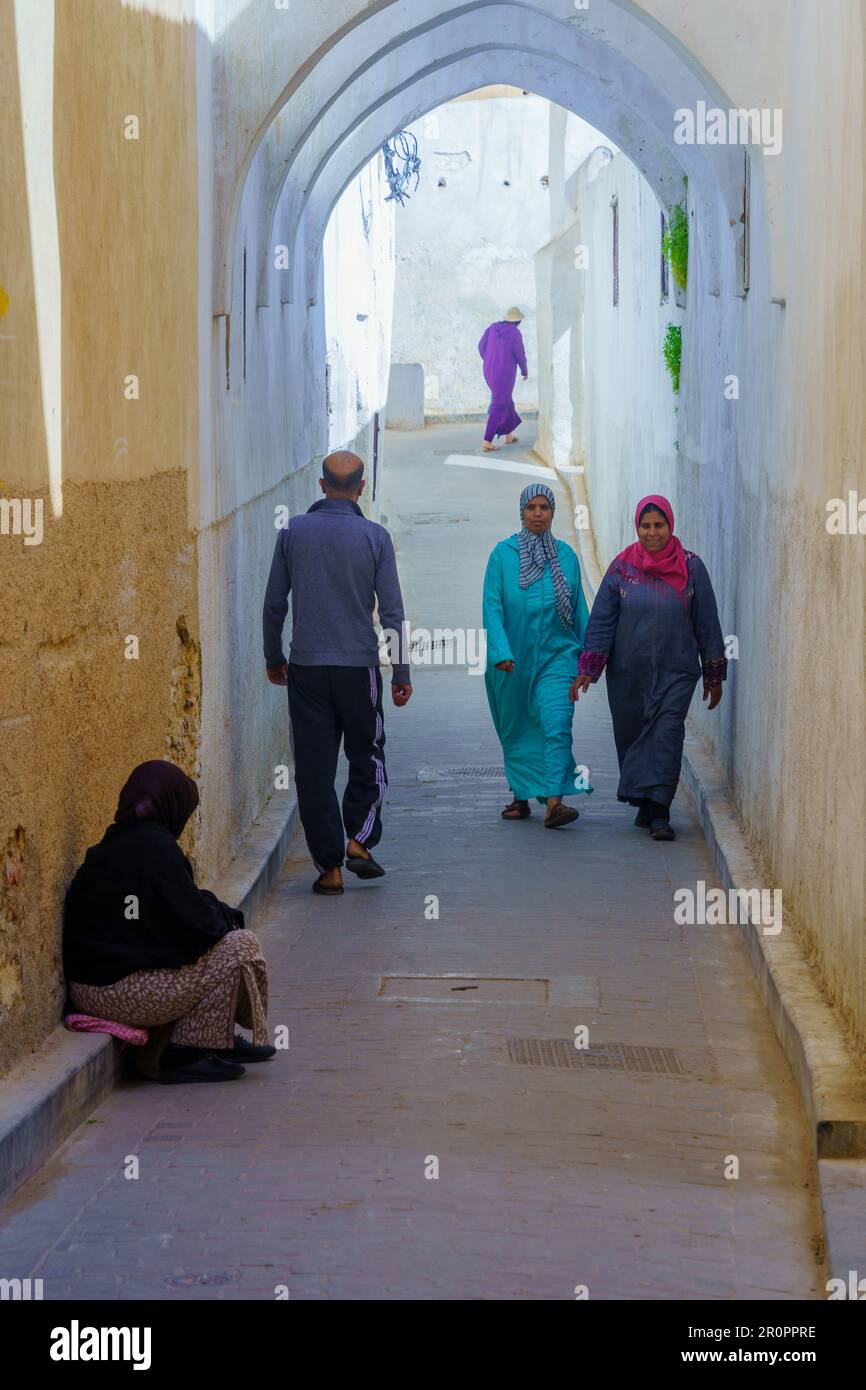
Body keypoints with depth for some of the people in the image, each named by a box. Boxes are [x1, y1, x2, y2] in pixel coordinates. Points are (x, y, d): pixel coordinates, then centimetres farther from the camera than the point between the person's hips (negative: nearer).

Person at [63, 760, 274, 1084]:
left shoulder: (113, 845, 13)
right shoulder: (154, 847, -16)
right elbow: (194, 924, -16)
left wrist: (219, 912, 14)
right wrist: (227, 916, 5)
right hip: (119, 991, -10)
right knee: (240, 947, -7)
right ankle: (186, 1054, -3)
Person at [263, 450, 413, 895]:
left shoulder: (293, 532, 1)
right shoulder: (374, 536, -4)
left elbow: (274, 603, 5)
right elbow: (392, 611, -4)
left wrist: (273, 658, 18)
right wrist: (401, 673, 3)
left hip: (306, 668, 1)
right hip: (359, 666, -1)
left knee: (314, 767, 5)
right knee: (367, 757, 16)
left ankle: (330, 866, 4)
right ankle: (359, 838, 1)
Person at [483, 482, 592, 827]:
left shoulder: (565, 555, 6)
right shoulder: (503, 554, 0)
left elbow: (579, 608, 12)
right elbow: (492, 606, -6)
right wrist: (501, 652, -18)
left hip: (557, 655, 0)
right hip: (513, 659, 0)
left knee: (556, 725, -16)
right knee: (517, 730, 11)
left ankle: (554, 802, -24)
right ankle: (521, 797, 27)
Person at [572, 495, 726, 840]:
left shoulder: (691, 567, 0)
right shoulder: (622, 568, 1)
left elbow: (706, 622, 4)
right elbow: (601, 619, 1)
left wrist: (713, 675, 5)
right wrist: (587, 669, -6)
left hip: (676, 672, -2)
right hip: (627, 673, 2)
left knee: (667, 735, -14)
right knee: (631, 736, 8)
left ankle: (658, 811, -16)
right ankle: (644, 803, 27)